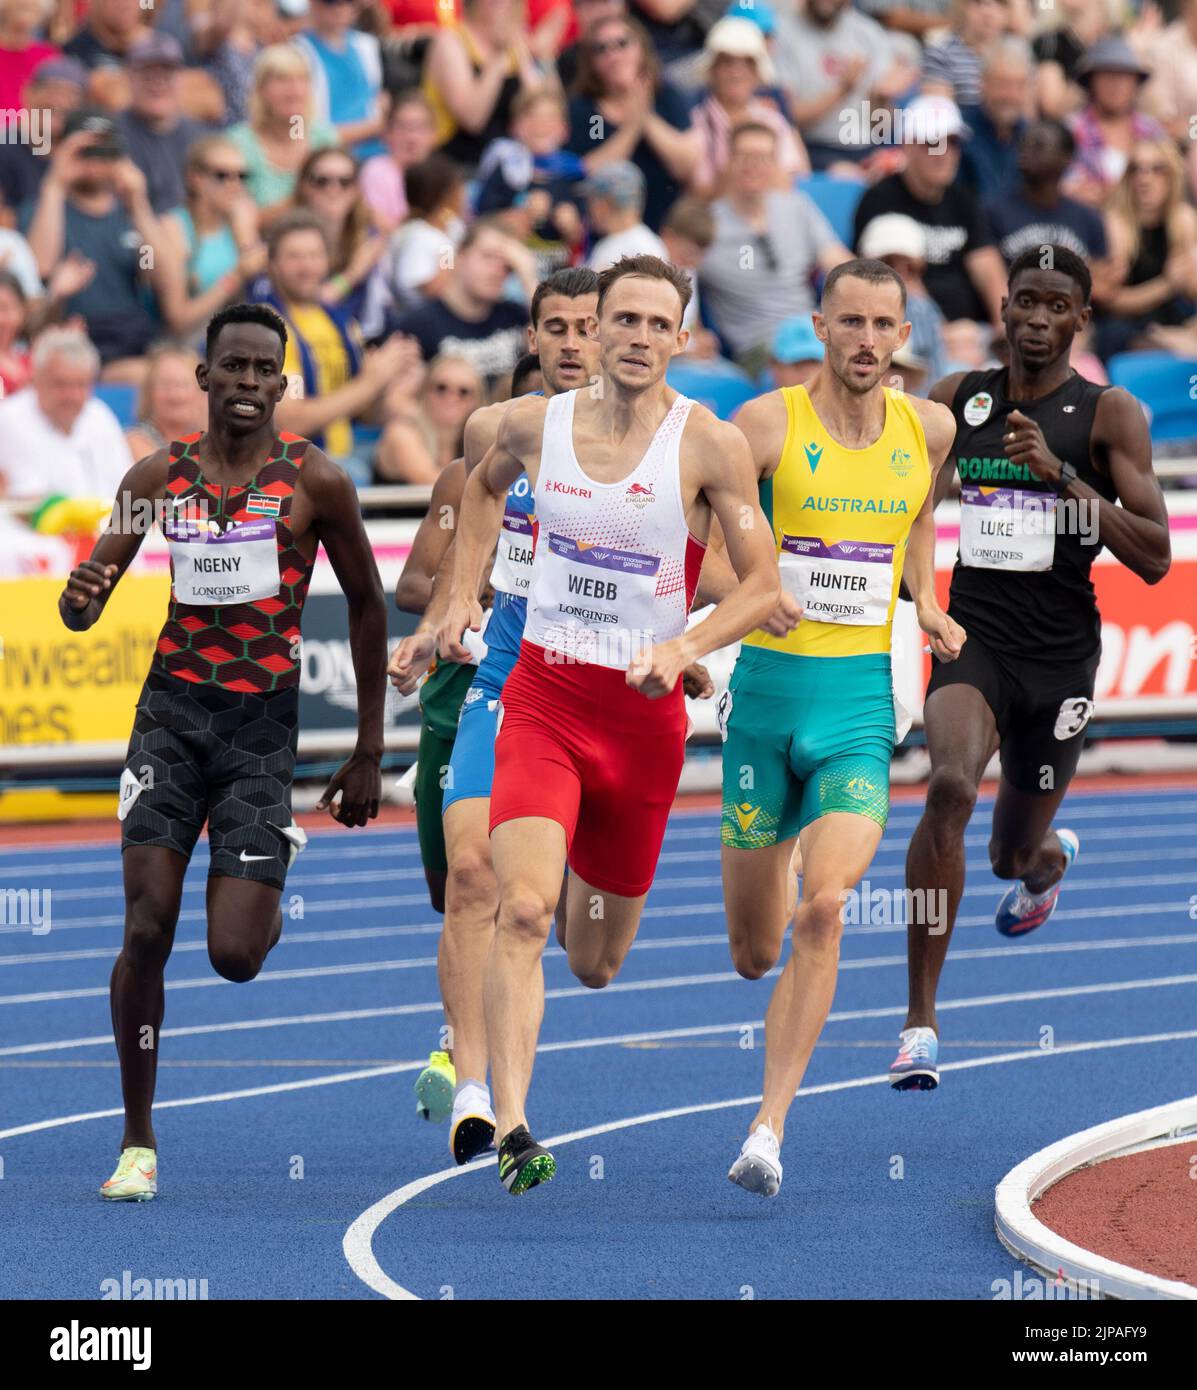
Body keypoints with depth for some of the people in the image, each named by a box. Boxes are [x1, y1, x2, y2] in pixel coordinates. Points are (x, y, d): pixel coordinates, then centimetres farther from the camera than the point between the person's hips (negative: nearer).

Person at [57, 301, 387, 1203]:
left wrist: (368, 756, 8)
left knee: (234, 956, -8)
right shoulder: (160, 476, 5)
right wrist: (83, 595, -19)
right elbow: (83, 610, 8)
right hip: (173, 708, 2)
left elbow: (367, 608, 8)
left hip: (263, 720, -2)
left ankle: (270, 912, 32)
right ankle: (139, 1143, 1)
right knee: (147, 929, -10)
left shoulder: (315, 482, -2)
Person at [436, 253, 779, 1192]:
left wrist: (684, 649, -22)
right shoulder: (534, 424, 0)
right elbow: (485, 488, 24)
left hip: (645, 714, 0)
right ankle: (512, 1130, -28)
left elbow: (763, 586, -6)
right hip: (541, 698, 0)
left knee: (596, 966, 14)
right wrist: (464, 595, 14)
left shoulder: (709, 445, -8)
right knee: (522, 911, -23)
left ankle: (592, 884, 52)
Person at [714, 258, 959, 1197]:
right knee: (754, 953, 8)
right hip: (770, 686, -1)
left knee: (822, 910, -21)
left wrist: (927, 605, 9)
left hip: (863, 703, 1)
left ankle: (769, 1127, -18)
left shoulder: (928, 429, 5)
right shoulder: (770, 424, -7)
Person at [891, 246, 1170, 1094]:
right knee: (951, 786, -28)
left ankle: (1050, 860, 57)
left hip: (1060, 654, 0)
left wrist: (1061, 475, -20)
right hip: (973, 637, 1)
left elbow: (1153, 557, -13)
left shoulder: (1109, 415, -5)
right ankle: (922, 1018, -23)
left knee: (1016, 855, 13)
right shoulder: (958, 400, 4)